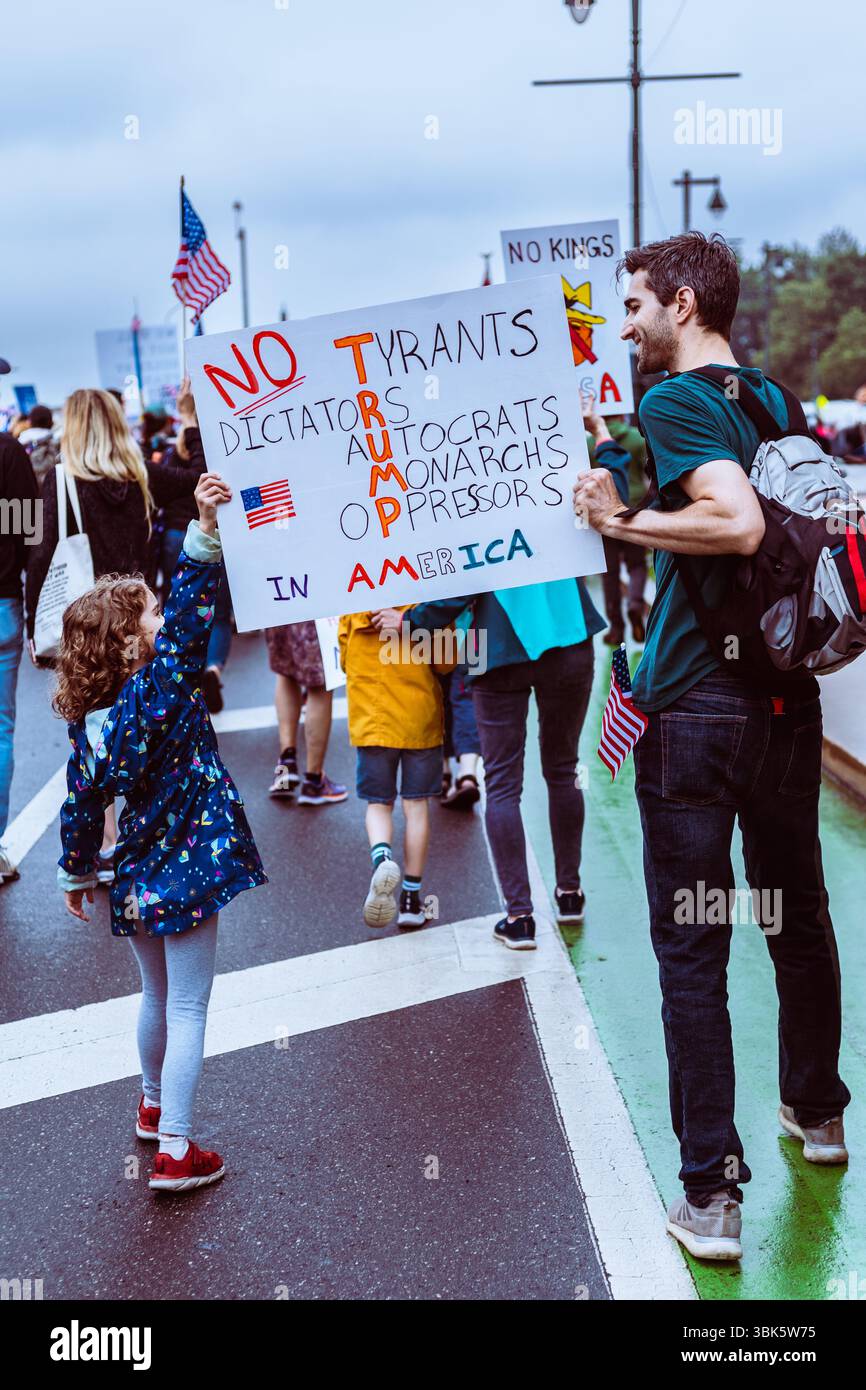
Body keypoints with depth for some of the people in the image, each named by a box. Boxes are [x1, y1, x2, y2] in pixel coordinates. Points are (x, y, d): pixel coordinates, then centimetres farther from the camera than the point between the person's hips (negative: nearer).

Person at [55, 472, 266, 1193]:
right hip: (188, 870, -6)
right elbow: (190, 607, -27)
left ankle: (154, 1105, 45)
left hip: (138, 879, 6)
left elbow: (81, 806, 4)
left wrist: (78, 873, 17)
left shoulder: (88, 719, -2)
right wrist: (206, 529, -28)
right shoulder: (164, 687, -18)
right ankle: (176, 1152, 4)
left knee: (158, 996, 26)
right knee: (188, 1011, 2)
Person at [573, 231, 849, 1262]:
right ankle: (816, 1111, 40)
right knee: (797, 915, 22)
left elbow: (738, 521, -29)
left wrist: (622, 521, -16)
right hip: (787, 697, 7)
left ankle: (710, 1194, 5)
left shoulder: (673, 403, -13)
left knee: (691, 951, 0)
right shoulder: (775, 399, 11)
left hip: (694, 706, -7)